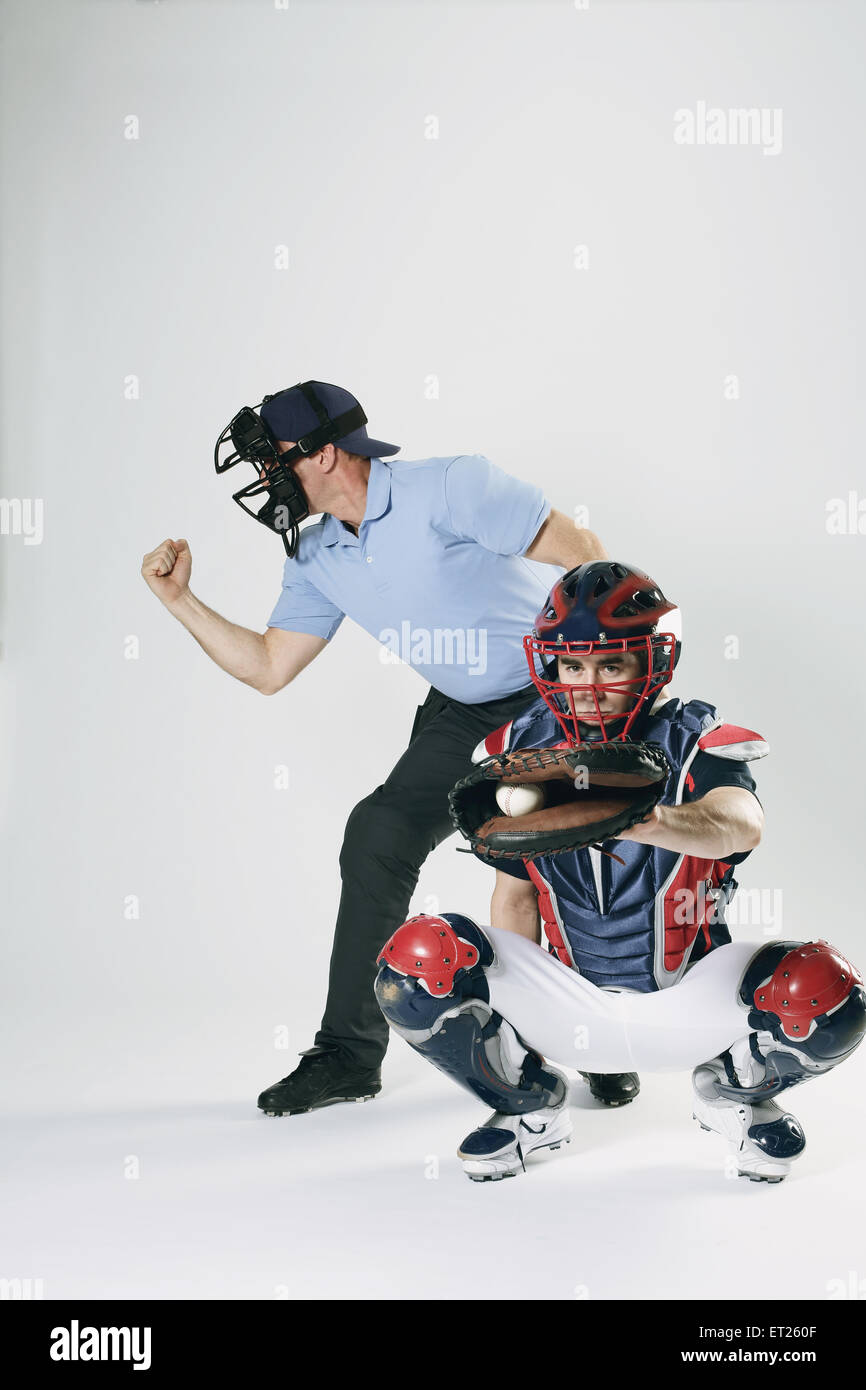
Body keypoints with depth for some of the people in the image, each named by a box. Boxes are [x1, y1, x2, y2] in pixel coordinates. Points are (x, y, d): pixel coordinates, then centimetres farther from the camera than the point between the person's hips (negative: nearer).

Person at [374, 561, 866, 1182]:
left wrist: (650, 822, -60)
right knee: (419, 962, -21)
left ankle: (732, 1090, 9)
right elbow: (515, 897, 5)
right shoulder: (521, 752, -4)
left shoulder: (697, 744, -14)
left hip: (687, 1007, -2)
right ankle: (534, 1105, 8)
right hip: (570, 1008, 2)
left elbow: (743, 825, -39)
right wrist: (521, 1020, 3)